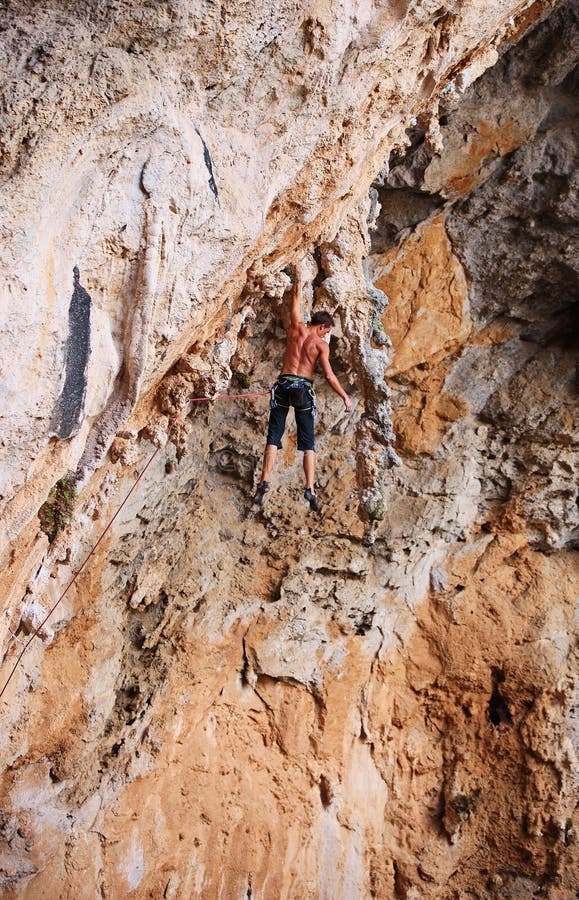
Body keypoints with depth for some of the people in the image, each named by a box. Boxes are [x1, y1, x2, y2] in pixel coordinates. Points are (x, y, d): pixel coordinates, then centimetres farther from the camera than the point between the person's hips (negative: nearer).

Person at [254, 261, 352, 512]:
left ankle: (264, 481, -13)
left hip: (283, 384, 2)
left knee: (274, 437, 1)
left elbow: (296, 299, 22)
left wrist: (298, 278, 36)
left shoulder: (297, 328, 6)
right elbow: (329, 376, -5)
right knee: (307, 442, 3)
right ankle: (310, 488, -8)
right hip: (304, 389, -2)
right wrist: (345, 397, 5)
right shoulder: (321, 344, 0)